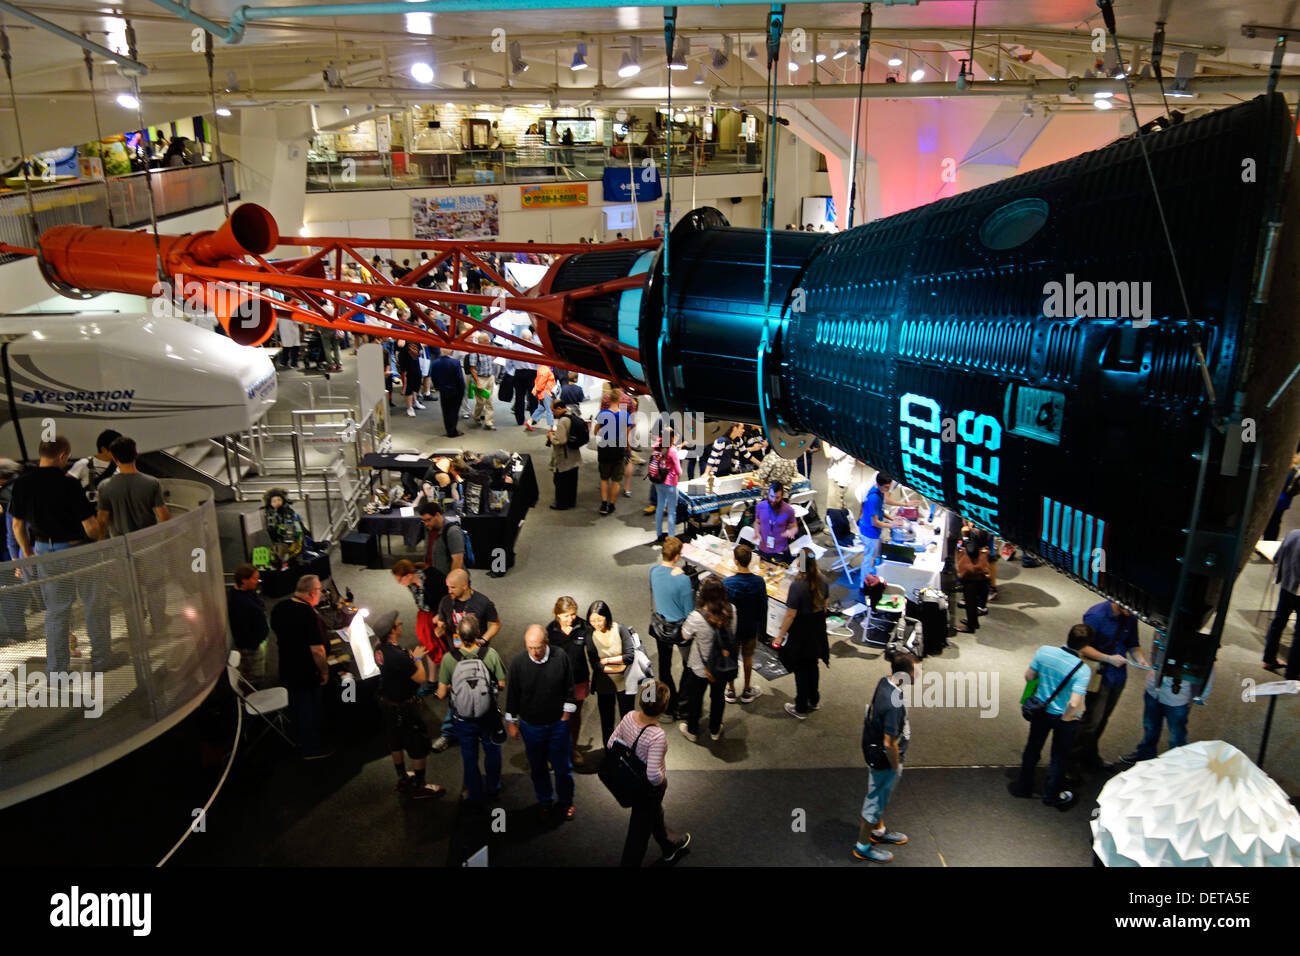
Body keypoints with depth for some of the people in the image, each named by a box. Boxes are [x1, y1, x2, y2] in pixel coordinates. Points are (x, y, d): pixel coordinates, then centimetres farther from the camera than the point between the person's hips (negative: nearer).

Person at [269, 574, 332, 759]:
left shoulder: (280, 608, -5)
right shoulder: (309, 614, -30)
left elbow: (277, 634, 12)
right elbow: (317, 649, -28)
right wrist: (324, 671, -15)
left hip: (288, 668, 7)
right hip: (309, 673, -7)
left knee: (297, 706, 22)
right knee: (312, 709, 11)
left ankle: (302, 741, 39)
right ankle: (312, 749, 25)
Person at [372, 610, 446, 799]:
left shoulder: (380, 650, -6)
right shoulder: (398, 656, -33)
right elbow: (421, 678, -23)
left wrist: (411, 658, 4)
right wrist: (417, 659, -11)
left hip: (386, 703, 9)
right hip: (403, 708, -9)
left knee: (396, 743, 24)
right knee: (419, 746, 8)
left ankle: (403, 779, 42)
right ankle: (419, 787, 20)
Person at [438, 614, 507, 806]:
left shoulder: (449, 658, -22)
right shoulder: (490, 654, -23)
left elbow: (441, 695, -15)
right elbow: (502, 685, -13)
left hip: (462, 719, 0)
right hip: (488, 716, 0)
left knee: (469, 758, 22)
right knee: (492, 752, 27)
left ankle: (474, 795, 40)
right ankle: (493, 788, 46)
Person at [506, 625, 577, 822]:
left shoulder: (561, 658, -17)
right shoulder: (518, 662, -17)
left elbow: (569, 689, -2)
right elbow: (512, 694, -4)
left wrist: (566, 715, -1)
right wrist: (511, 723, 1)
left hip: (558, 723, 0)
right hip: (531, 726, 0)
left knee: (562, 766, 13)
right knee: (538, 768, 17)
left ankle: (566, 801, 37)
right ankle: (545, 801, 40)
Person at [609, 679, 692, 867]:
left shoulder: (629, 717, -19)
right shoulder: (658, 736, -38)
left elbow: (611, 743, -7)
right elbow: (653, 774, -37)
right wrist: (662, 780, -14)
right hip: (649, 788, -7)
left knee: (655, 813, 32)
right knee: (641, 827, 18)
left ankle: (670, 847, 58)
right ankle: (629, 862, 37)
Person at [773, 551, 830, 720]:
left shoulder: (797, 586, -28)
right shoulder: (821, 581, -7)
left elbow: (790, 614, -23)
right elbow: (824, 605, 8)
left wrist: (780, 635, -12)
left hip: (800, 632, -6)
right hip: (817, 630, 6)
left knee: (801, 670, 9)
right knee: (812, 665, 24)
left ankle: (801, 709, 23)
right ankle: (814, 701, 41)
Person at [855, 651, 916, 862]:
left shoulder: (885, 682, -9)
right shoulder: (894, 704, -37)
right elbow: (889, 743, -28)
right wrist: (896, 766, -16)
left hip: (873, 749, 9)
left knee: (880, 797, 29)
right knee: (876, 800, 12)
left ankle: (879, 831, 52)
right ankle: (863, 846, 31)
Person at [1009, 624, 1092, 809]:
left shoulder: (1044, 651, -19)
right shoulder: (1083, 670, -28)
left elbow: (1029, 676, -6)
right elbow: (1074, 704, -33)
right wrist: (1066, 718, -14)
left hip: (1040, 710, 3)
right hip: (1064, 718, -3)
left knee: (1032, 748, 24)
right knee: (1060, 756, 21)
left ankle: (1024, 787, 40)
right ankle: (1051, 795, 38)